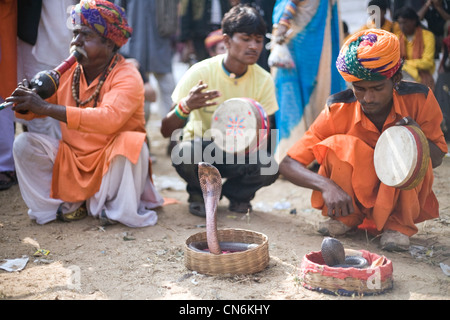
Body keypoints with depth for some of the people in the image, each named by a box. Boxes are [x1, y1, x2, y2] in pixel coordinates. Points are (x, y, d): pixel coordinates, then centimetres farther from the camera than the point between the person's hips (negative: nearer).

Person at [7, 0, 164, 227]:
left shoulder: (127, 77, -18)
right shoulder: (68, 72, 1)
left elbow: (109, 119, -36)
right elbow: (39, 107, 7)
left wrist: (46, 108, -38)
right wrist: (24, 103, -19)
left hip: (112, 165, -5)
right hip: (72, 159, 5)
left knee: (130, 144, -34)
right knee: (24, 143, -9)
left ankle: (121, 209, -12)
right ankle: (68, 206, -1)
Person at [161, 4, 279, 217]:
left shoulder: (263, 80, -10)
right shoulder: (201, 72, -18)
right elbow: (166, 131, -19)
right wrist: (185, 106, -41)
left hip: (239, 151, 2)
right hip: (202, 147, -1)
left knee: (268, 167, -30)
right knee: (184, 153, -36)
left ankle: (236, 193, 6)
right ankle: (200, 194, 0)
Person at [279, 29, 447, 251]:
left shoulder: (418, 99, -17)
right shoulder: (338, 110, -20)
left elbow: (436, 159, -5)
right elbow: (288, 164, -21)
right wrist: (326, 185, -40)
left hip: (401, 198, 0)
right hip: (355, 198, 0)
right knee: (338, 145, -29)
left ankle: (399, 224, -10)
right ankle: (346, 217, -5)